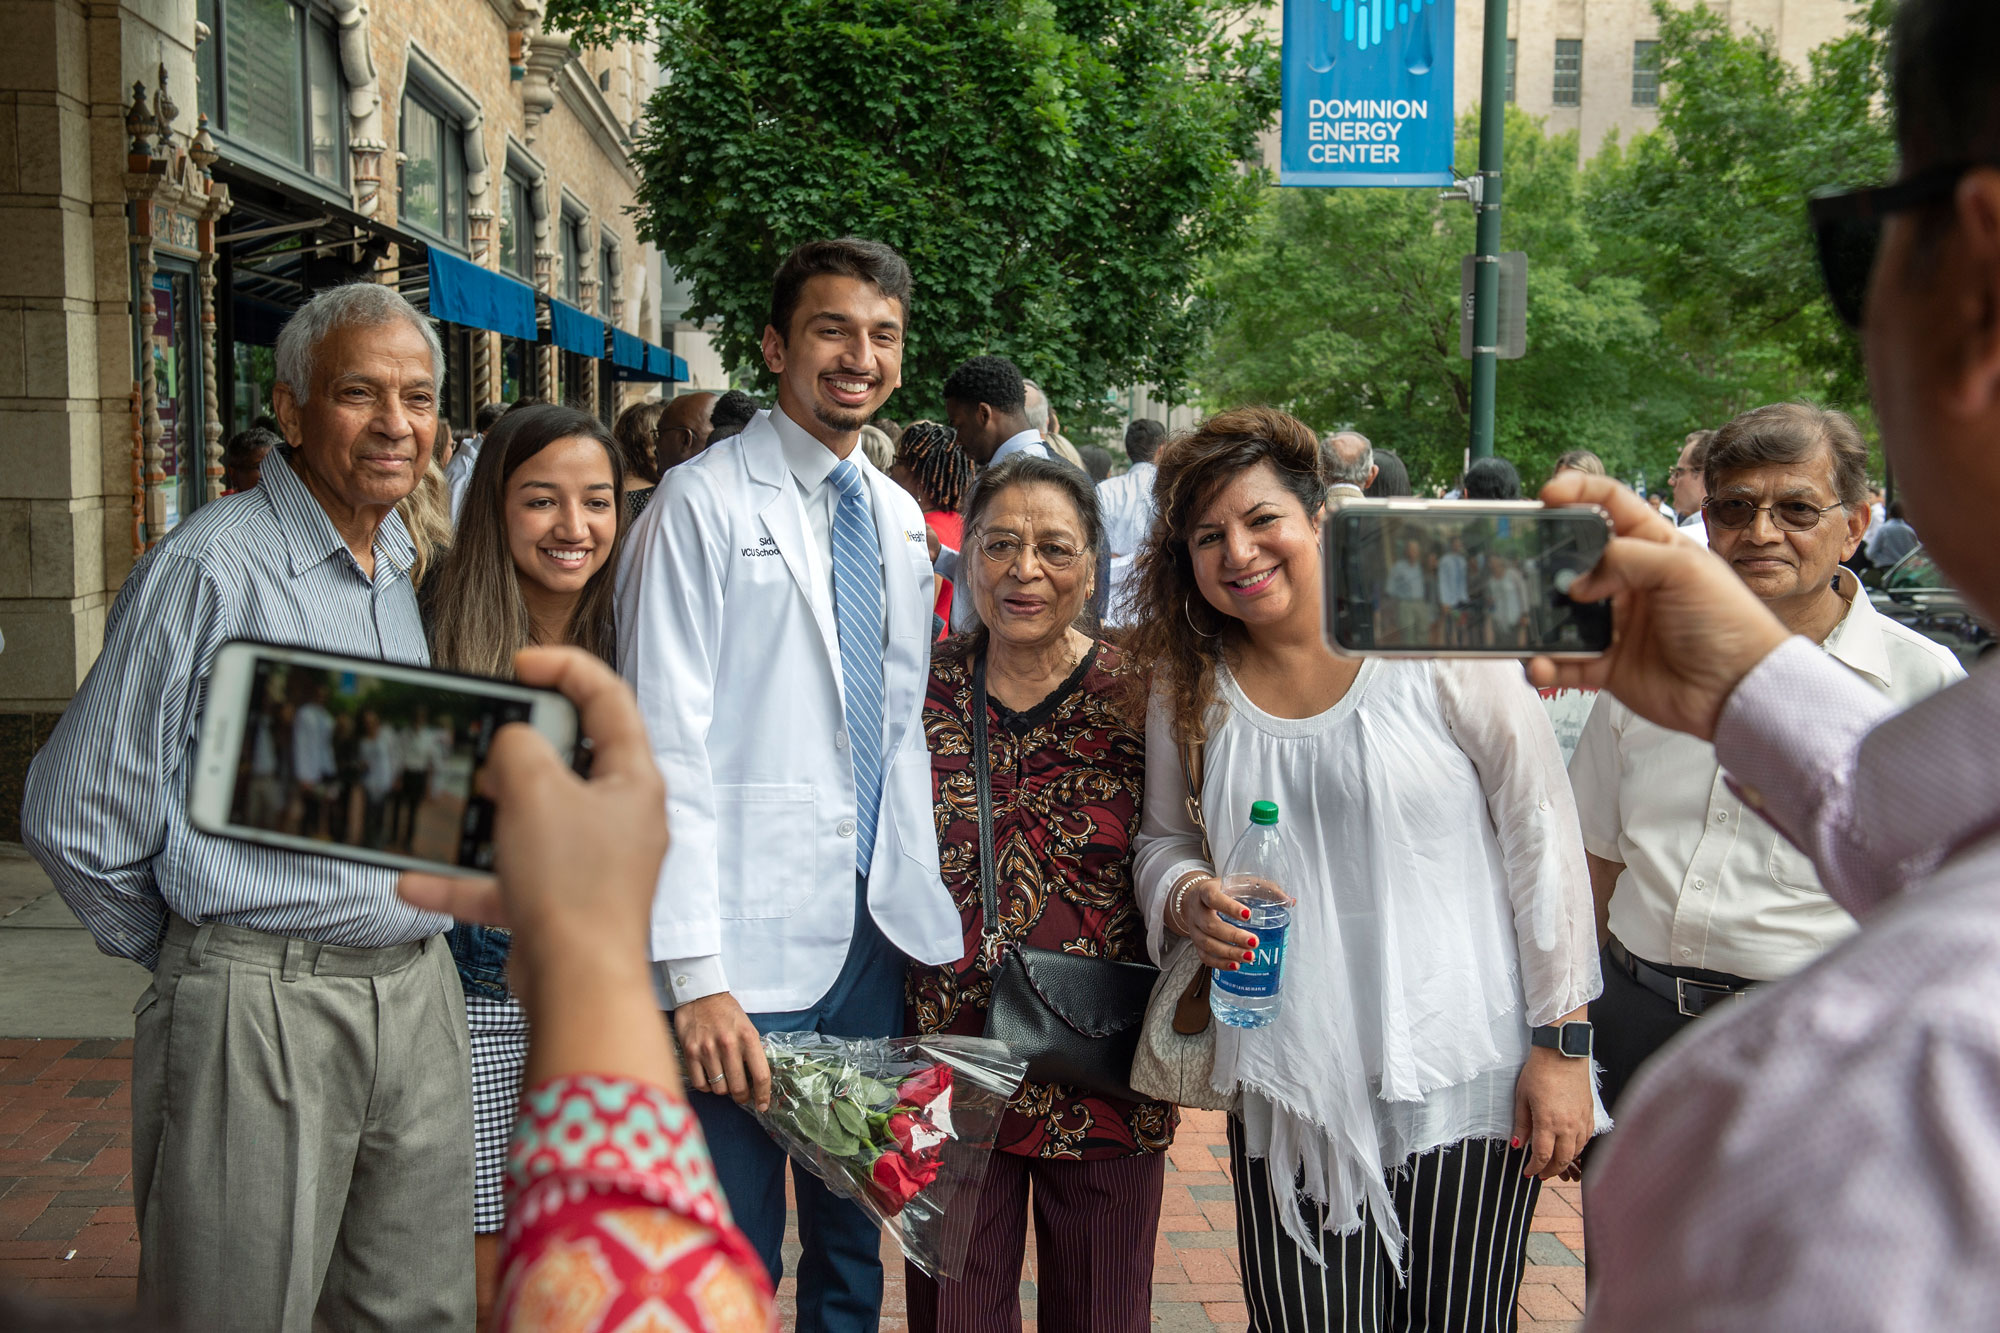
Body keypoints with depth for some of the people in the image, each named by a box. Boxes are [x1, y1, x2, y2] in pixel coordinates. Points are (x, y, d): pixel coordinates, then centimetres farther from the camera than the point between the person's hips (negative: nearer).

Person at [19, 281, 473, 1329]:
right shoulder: (210, 569, -11)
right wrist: (194, 960, 4)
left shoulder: (416, 566, 9)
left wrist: (409, 946, 15)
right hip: (261, 1008, -6)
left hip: (418, 996, 6)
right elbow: (76, 816, -8)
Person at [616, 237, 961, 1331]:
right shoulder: (702, 504, -8)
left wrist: (930, 902, 9)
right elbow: (668, 752, -14)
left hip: (883, 929, 6)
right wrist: (694, 975, -19)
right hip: (751, 950, -6)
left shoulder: (899, 517, 12)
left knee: (856, 1240, 18)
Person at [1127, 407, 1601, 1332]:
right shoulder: (1189, 688, 3)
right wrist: (1188, 898, -8)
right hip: (1290, 1097, 3)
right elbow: (1162, 840, 16)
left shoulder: (1436, 642, -9)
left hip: (1464, 1081, -2)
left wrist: (1563, 1042, -7)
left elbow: (1544, 836, -6)